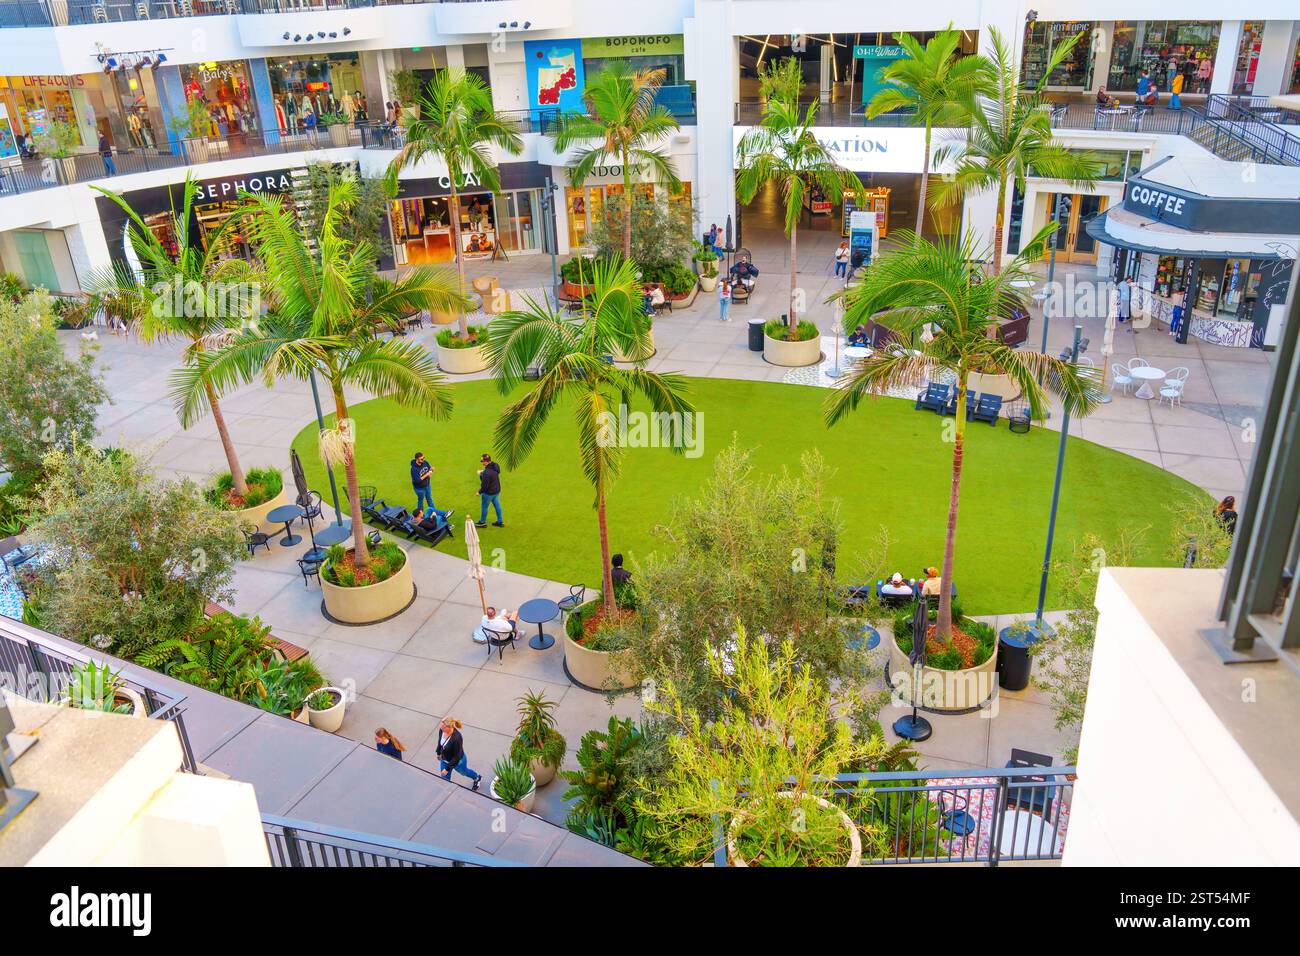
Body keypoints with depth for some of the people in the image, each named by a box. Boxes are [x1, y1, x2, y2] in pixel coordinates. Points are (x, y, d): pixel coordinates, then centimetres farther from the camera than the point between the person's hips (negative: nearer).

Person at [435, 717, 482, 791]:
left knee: (464, 772, 28)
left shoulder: (456, 738, -42)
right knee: (444, 780, 16)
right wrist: (438, 752, 16)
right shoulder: (442, 730, -23)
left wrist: (447, 768, -22)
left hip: (458, 762, -5)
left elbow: (457, 757, -29)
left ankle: (477, 778, 60)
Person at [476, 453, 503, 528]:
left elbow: (484, 485, -26)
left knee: (484, 507, 14)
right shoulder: (495, 465, -9)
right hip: (497, 490, 8)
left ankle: (482, 522, 33)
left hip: (489, 492, -8)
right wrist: (482, 473, 5)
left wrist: (479, 492, -9)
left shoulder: (487, 472, -35)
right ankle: (500, 522, 35)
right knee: (497, 505, 22)